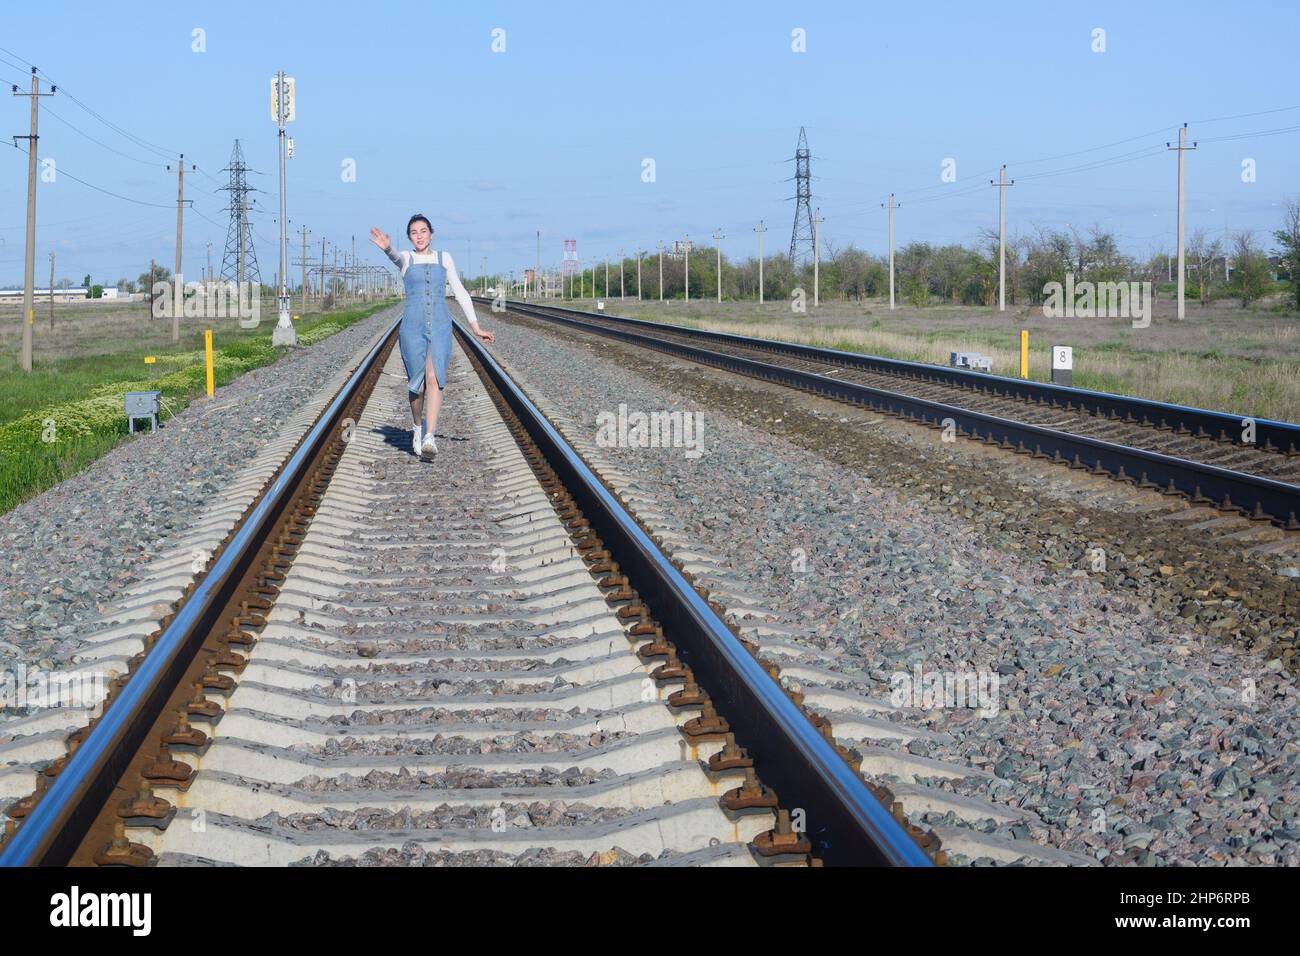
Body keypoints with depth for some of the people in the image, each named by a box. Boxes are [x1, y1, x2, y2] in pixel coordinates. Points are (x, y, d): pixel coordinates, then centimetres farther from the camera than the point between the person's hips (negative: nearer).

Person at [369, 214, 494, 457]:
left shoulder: (444, 258, 13)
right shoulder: (405, 259, 7)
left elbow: (460, 293, 15)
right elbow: (396, 258, -19)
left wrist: (476, 327, 11)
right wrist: (387, 249, -45)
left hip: (440, 327, 0)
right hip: (412, 327, 0)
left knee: (434, 378, -18)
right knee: (417, 382, 3)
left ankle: (429, 438, -25)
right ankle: (418, 428, 32)